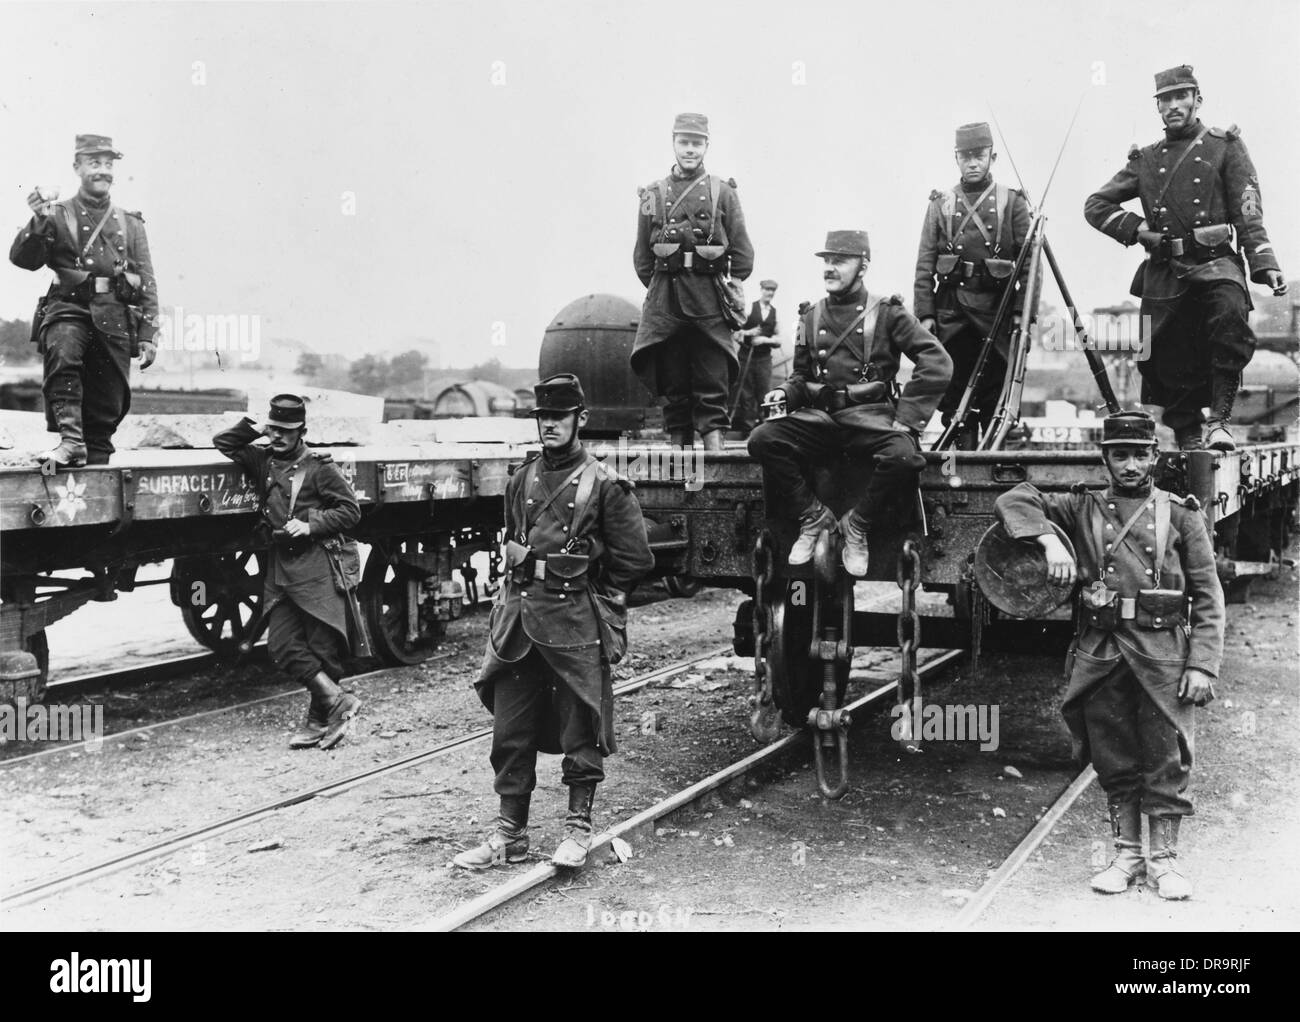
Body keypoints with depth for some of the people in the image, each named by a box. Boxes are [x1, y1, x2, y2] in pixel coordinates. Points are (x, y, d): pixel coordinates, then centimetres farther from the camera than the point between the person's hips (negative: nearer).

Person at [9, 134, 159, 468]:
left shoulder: (130, 223, 17)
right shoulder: (58, 215, 9)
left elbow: (147, 283, 14)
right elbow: (23, 259, 0)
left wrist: (148, 334, 5)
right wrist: (39, 223, -17)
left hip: (114, 317, 3)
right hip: (69, 307, -3)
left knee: (108, 406, 1)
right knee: (63, 351, -35)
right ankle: (69, 439, -36)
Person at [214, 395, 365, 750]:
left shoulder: (319, 468, -3)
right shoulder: (263, 461, 13)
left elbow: (351, 510, -3)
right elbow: (223, 443, 21)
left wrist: (311, 525, -14)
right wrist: (255, 428, 10)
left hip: (319, 566, -6)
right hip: (281, 565, 6)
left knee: (324, 647, -1)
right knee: (283, 645, -4)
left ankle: (319, 720, 9)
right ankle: (336, 701, 2)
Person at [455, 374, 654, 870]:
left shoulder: (603, 484, -5)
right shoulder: (521, 481, 11)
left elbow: (635, 559, -3)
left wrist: (590, 595, 2)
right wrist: (520, 590, 13)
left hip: (576, 624, -5)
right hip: (518, 620, 5)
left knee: (580, 731, 4)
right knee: (510, 732, 7)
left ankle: (578, 829, 16)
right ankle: (510, 834, 17)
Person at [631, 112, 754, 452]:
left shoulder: (723, 192, 7)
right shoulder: (653, 194, 11)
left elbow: (743, 254, 6)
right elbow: (641, 257, 13)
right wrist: (660, 289, 5)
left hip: (710, 302, -2)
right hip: (665, 301, 2)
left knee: (712, 383, -4)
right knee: (672, 383, 4)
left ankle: (714, 448, -7)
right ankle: (679, 445, 10)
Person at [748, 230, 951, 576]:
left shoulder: (887, 312, 2)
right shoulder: (811, 317, 15)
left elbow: (938, 362, -6)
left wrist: (906, 416, -14)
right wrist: (785, 392, 1)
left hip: (870, 416, -3)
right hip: (818, 416, 3)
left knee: (903, 456, -35)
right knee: (762, 440, -23)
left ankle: (857, 523, -9)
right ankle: (813, 515, -7)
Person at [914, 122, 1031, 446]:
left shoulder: (1012, 202, 7)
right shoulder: (940, 204, 11)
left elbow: (1029, 264, 2)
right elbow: (924, 266, 7)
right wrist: (925, 314, -2)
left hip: (997, 308, -1)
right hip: (951, 311, 1)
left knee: (996, 393, 0)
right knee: (954, 390, 2)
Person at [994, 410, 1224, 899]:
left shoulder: (1181, 515, 6)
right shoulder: (1083, 508, 10)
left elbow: (1208, 597, 4)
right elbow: (1014, 501, 4)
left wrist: (1203, 665, -6)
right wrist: (1050, 541, -13)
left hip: (1162, 656, -1)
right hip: (1100, 653, 2)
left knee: (1166, 762, 2)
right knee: (1113, 761, 9)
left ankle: (1163, 859, 15)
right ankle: (1126, 855, 22)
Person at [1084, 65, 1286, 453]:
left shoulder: (1224, 147, 8)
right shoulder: (1146, 160, 17)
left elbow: (1248, 212, 0)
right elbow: (1096, 204, 21)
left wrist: (1264, 264, -13)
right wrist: (1135, 228, 4)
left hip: (1215, 262, -3)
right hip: (1164, 272, 3)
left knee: (1230, 315, -32)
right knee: (1170, 362, 1)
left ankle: (1219, 420, -25)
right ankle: (1188, 438, 21)